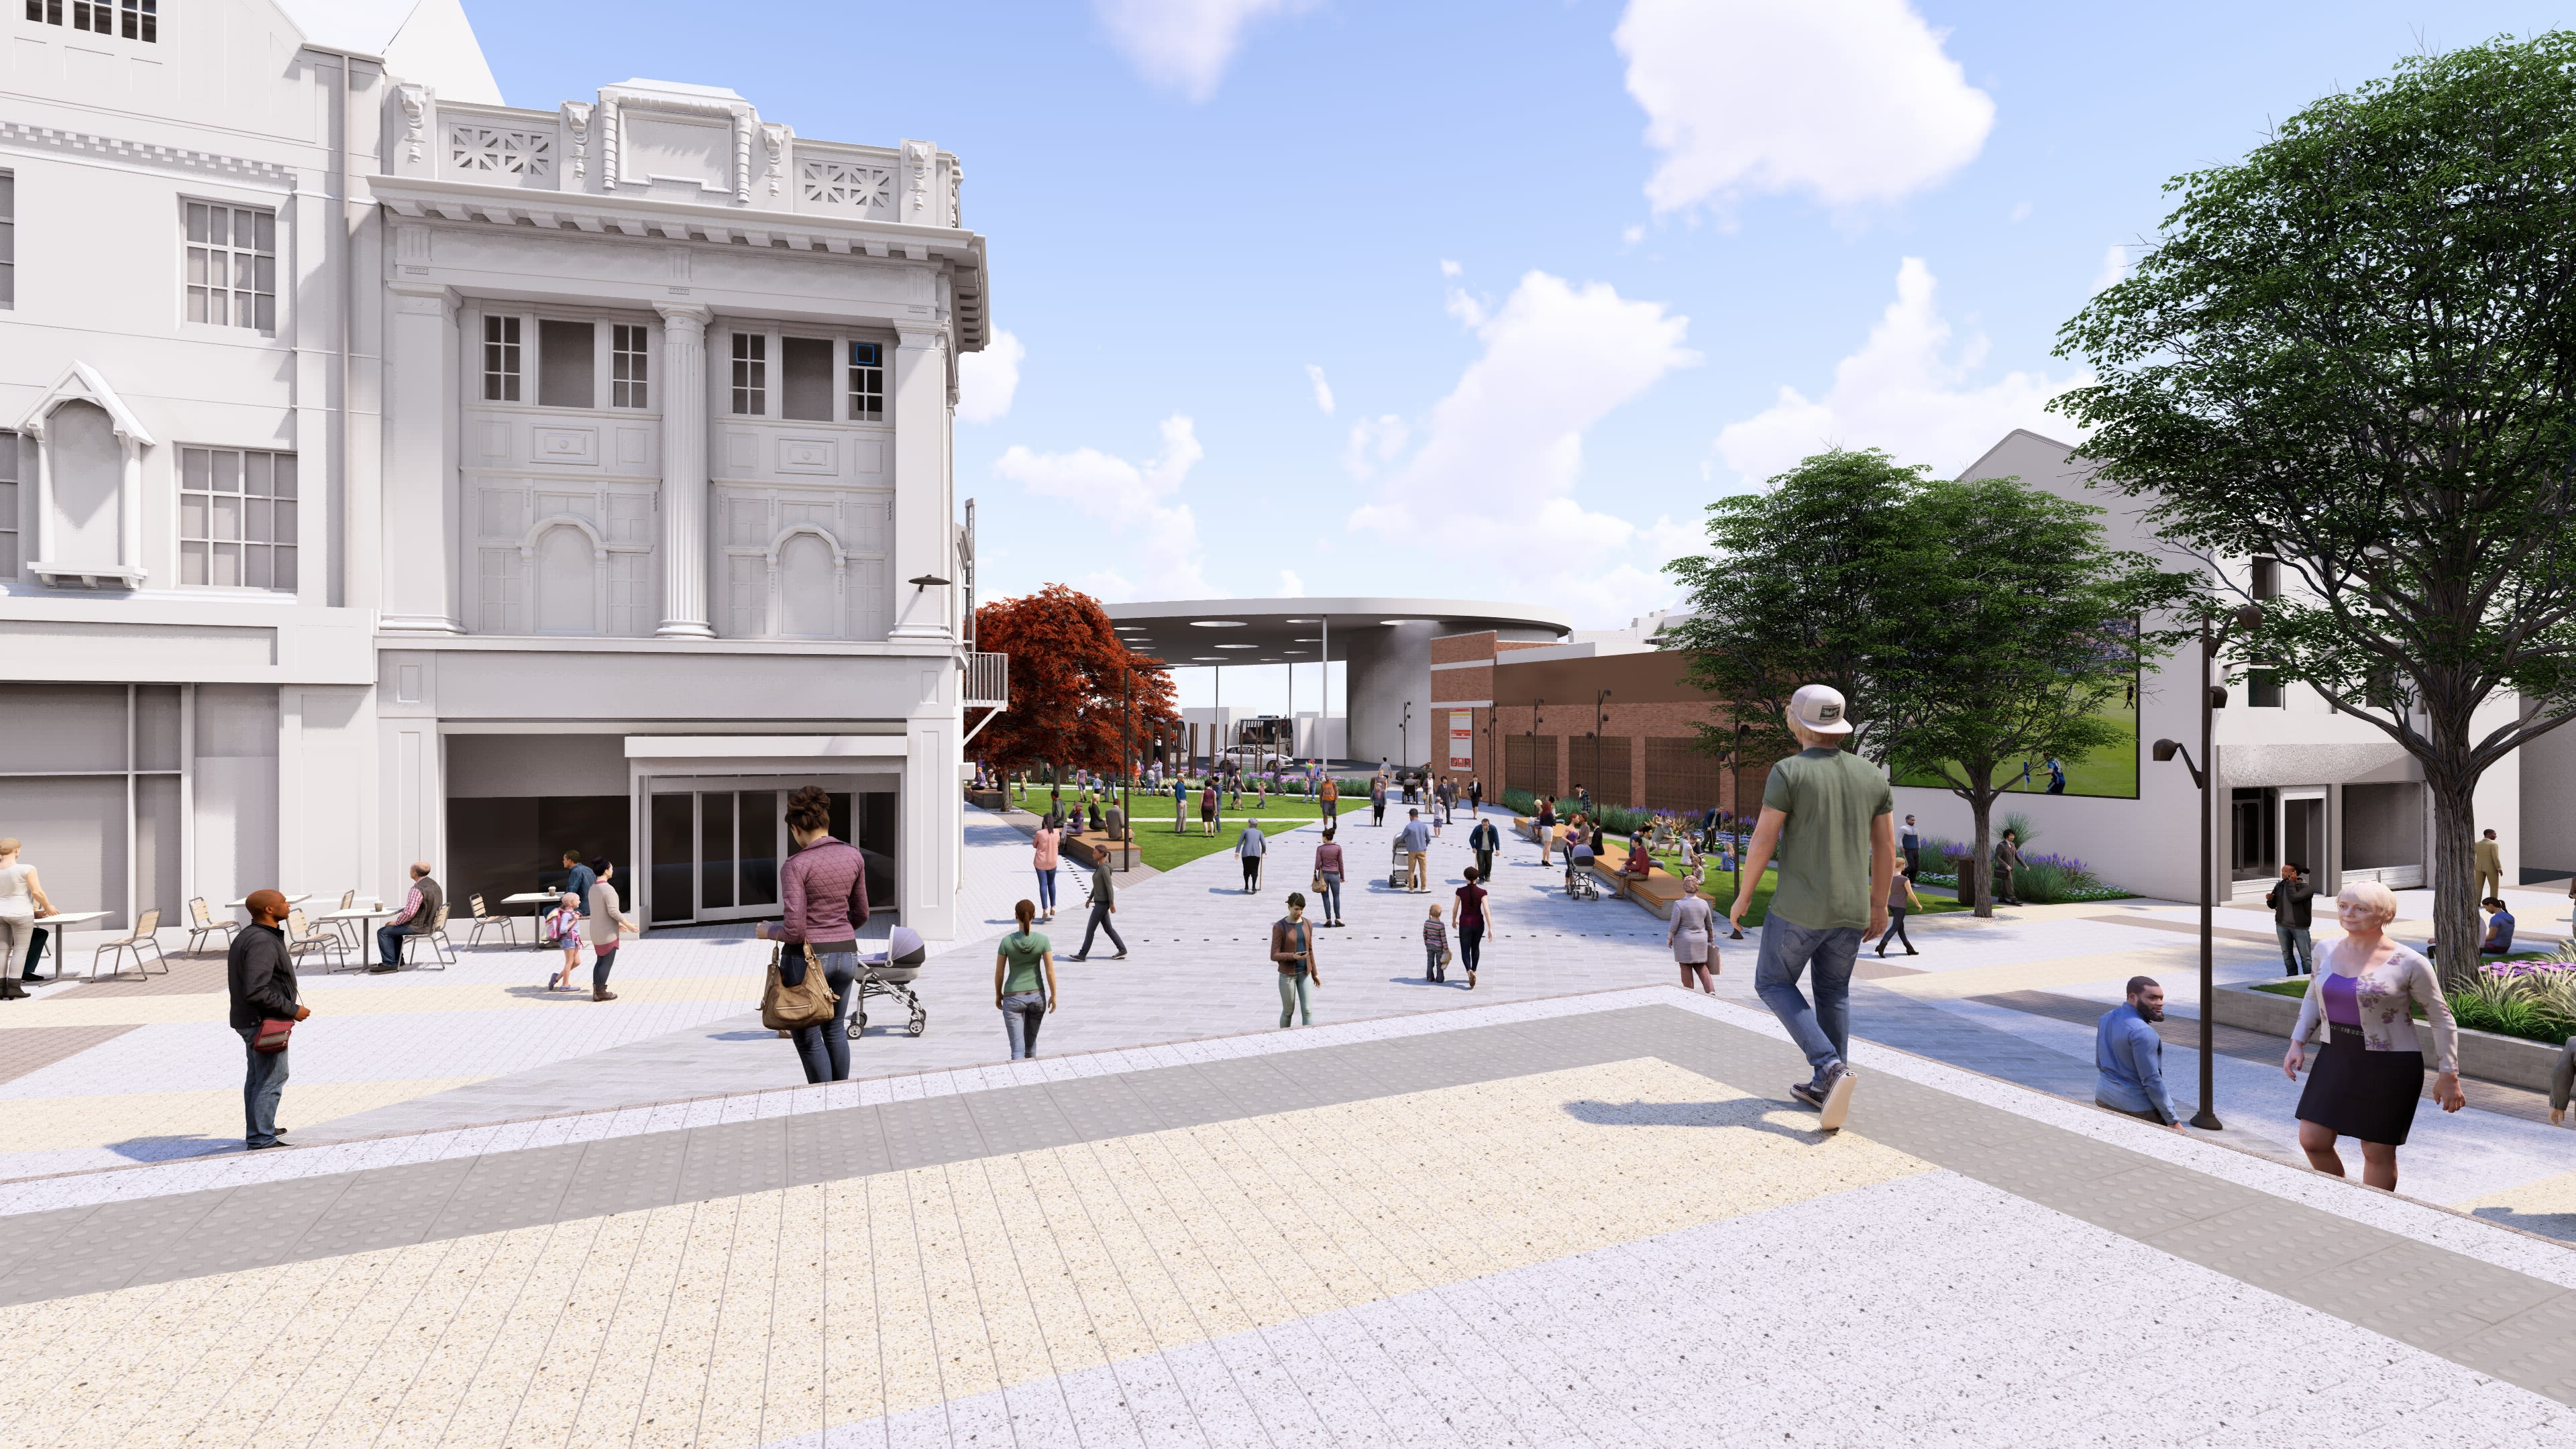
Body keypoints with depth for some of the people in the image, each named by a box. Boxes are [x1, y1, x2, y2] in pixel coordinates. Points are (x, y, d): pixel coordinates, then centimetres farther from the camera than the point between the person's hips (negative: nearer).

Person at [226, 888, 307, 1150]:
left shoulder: (246, 935, 10)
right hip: (265, 1022, -11)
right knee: (271, 1079, -4)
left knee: (256, 1077, 20)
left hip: (250, 1020, 11)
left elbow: (250, 983, 17)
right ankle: (261, 1139, 0)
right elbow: (257, 991, -27)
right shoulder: (262, 942, -23)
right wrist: (293, 1009, -18)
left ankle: (255, 1133, 32)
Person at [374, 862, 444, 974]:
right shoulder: (434, 884, 7)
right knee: (394, 930, 29)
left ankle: (390, 963, 5)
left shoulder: (418, 889, -24)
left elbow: (409, 913, -28)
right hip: (429, 922, 10)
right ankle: (398, 960, 30)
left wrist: (396, 922, -9)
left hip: (418, 927, -10)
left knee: (383, 932, 1)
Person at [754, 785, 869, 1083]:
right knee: (835, 1028, 24)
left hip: (806, 958, -5)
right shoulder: (854, 855, 0)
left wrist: (766, 932, 3)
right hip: (846, 955, 5)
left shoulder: (795, 865, -15)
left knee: (808, 1036, 13)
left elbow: (794, 930, -18)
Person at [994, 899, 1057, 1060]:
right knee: (1031, 1040, 25)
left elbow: (999, 973, -5)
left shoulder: (1006, 941, -14)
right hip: (1036, 996, 2)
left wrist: (998, 995, 12)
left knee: (1017, 1049, -1)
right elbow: (1050, 971, -11)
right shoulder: (1043, 940, -14)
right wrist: (1054, 996, 2)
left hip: (1013, 998, -2)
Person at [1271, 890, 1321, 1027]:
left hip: (1305, 973, 4)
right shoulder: (1279, 927, -13)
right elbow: (1274, 956, -14)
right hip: (1287, 974, -4)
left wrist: (1314, 973, 15)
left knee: (1308, 1010, -1)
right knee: (1288, 1011, 8)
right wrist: (1293, 956, -28)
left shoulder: (1307, 925, 1)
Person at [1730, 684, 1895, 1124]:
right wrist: (1879, 905, 20)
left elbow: (1763, 841, -13)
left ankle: (1830, 1065, -5)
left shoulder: (1789, 772, -12)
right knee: (1834, 992, 19)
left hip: (1799, 908, -5)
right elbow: (1886, 848, 9)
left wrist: (1744, 895, -1)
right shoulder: (1872, 775, 4)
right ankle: (1826, 1087, 24)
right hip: (1851, 909, 5)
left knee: (1774, 983, 12)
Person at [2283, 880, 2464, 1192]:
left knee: (2378, 1151, 6)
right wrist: (2298, 1043, 9)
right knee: (2312, 1141, 3)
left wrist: (2448, 1075, -4)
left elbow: (2441, 1019, -2)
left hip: (2389, 1065, -4)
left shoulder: (2409, 963, -10)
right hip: (2337, 1058, 4)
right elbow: (2314, 997, 17)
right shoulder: (2327, 950, 3)